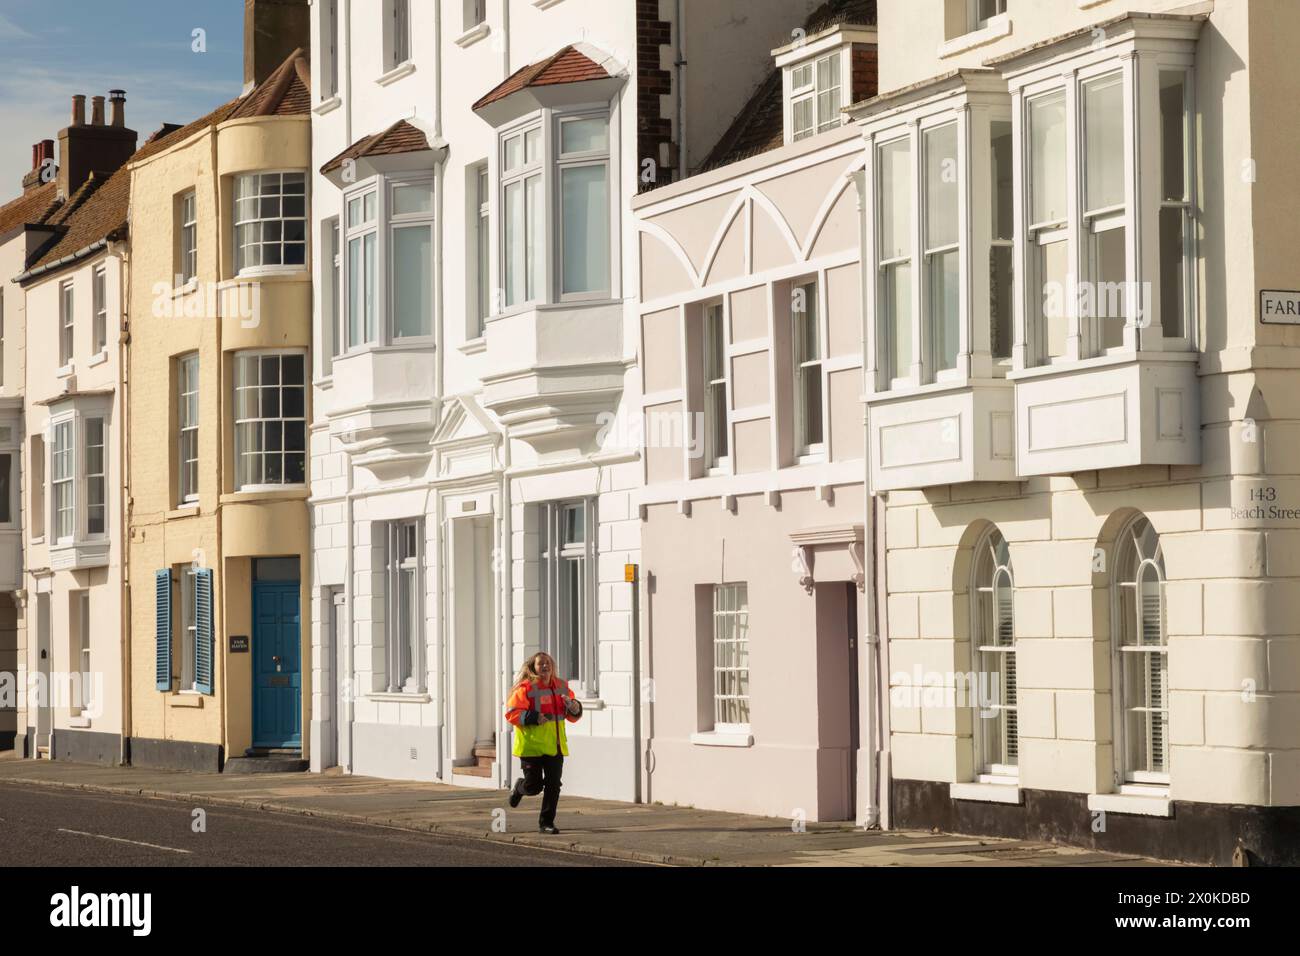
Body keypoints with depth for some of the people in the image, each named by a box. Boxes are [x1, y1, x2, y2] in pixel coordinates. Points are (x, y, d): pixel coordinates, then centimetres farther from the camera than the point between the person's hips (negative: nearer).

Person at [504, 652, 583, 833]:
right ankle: (519, 788, 36)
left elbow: (573, 716, 17)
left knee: (553, 785, 0)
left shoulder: (561, 686, 10)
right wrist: (533, 718, -25)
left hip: (555, 746, 5)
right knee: (534, 786, -1)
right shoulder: (525, 688, -8)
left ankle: (546, 823, 10)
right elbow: (512, 713, -13)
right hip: (531, 746, -5)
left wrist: (574, 706, -6)